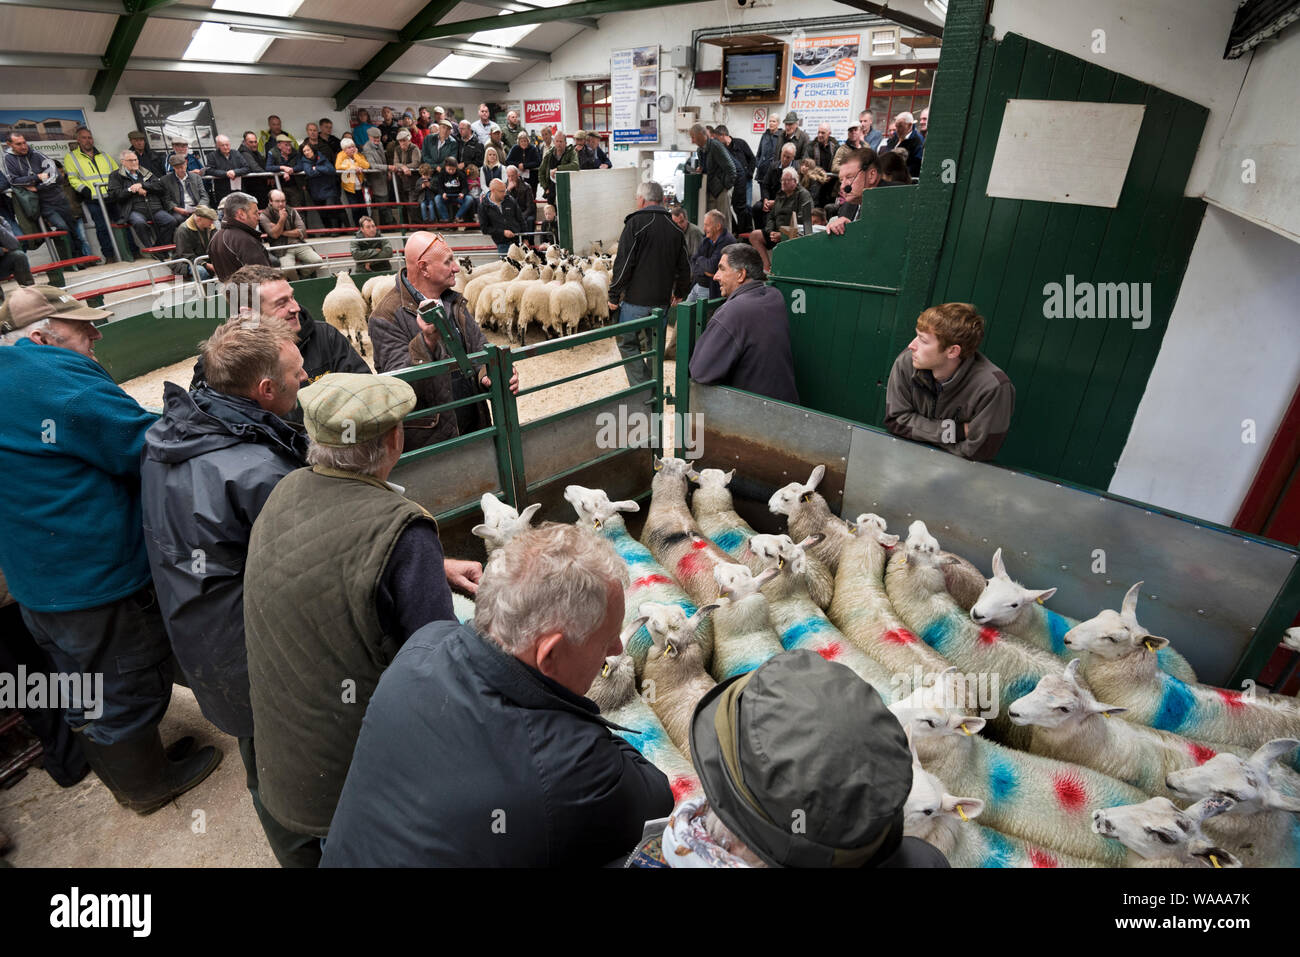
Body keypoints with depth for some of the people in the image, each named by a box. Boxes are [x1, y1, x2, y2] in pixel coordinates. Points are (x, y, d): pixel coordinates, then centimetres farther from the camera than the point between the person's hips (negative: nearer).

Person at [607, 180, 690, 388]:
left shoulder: (636, 223, -10)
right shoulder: (675, 228, 9)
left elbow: (623, 264, -14)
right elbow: (684, 267, 14)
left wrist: (614, 296, -7)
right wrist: (680, 293, 28)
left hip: (635, 300, -6)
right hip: (662, 301, 6)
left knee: (627, 344, 5)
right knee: (654, 346, 17)